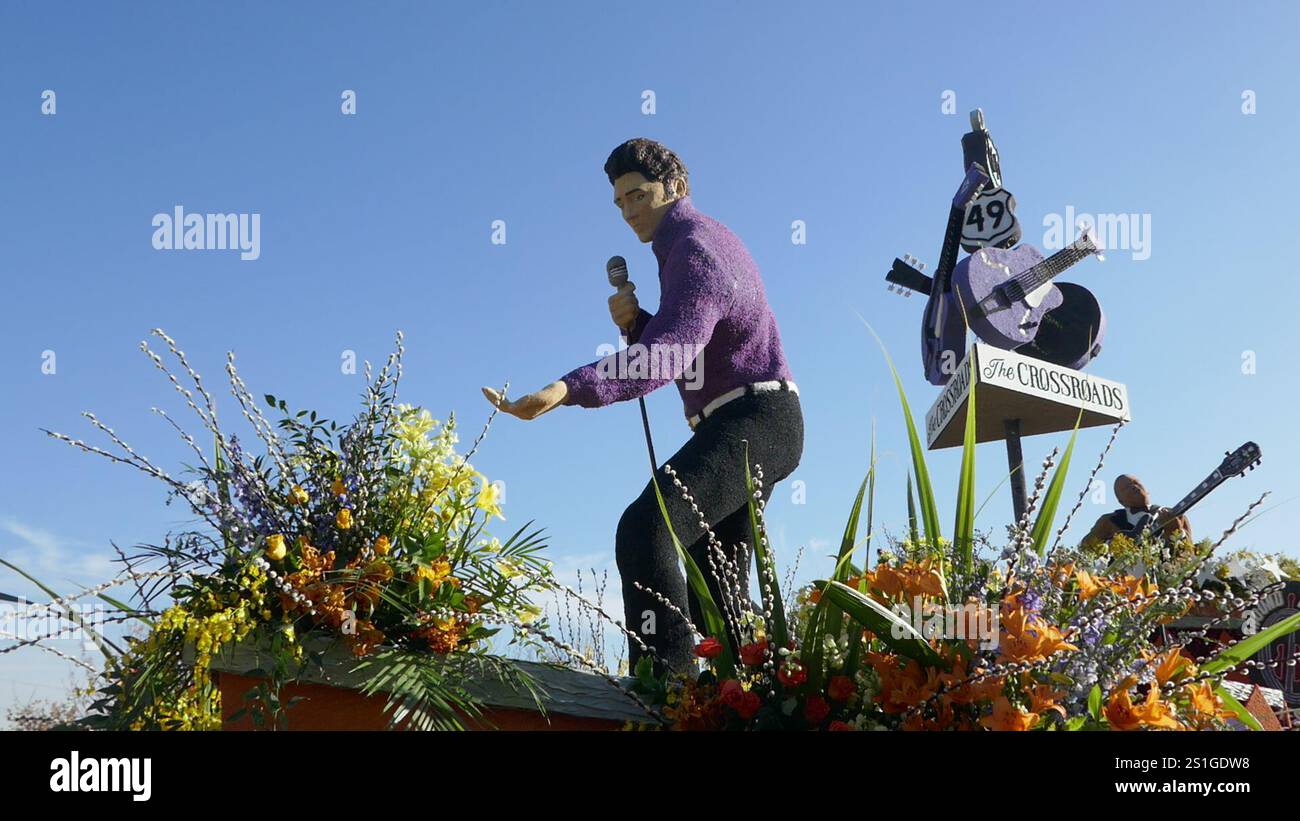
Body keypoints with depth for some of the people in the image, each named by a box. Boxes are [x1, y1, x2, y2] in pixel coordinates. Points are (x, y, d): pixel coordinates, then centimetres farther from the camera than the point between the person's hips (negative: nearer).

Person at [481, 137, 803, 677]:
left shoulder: (692, 247, -13)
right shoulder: (707, 240, 20)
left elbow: (671, 355, -30)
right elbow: (685, 348, 20)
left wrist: (566, 389, -43)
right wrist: (635, 324, -2)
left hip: (751, 421, -11)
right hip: (755, 424, 11)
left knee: (645, 529, -30)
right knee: (716, 590, 16)